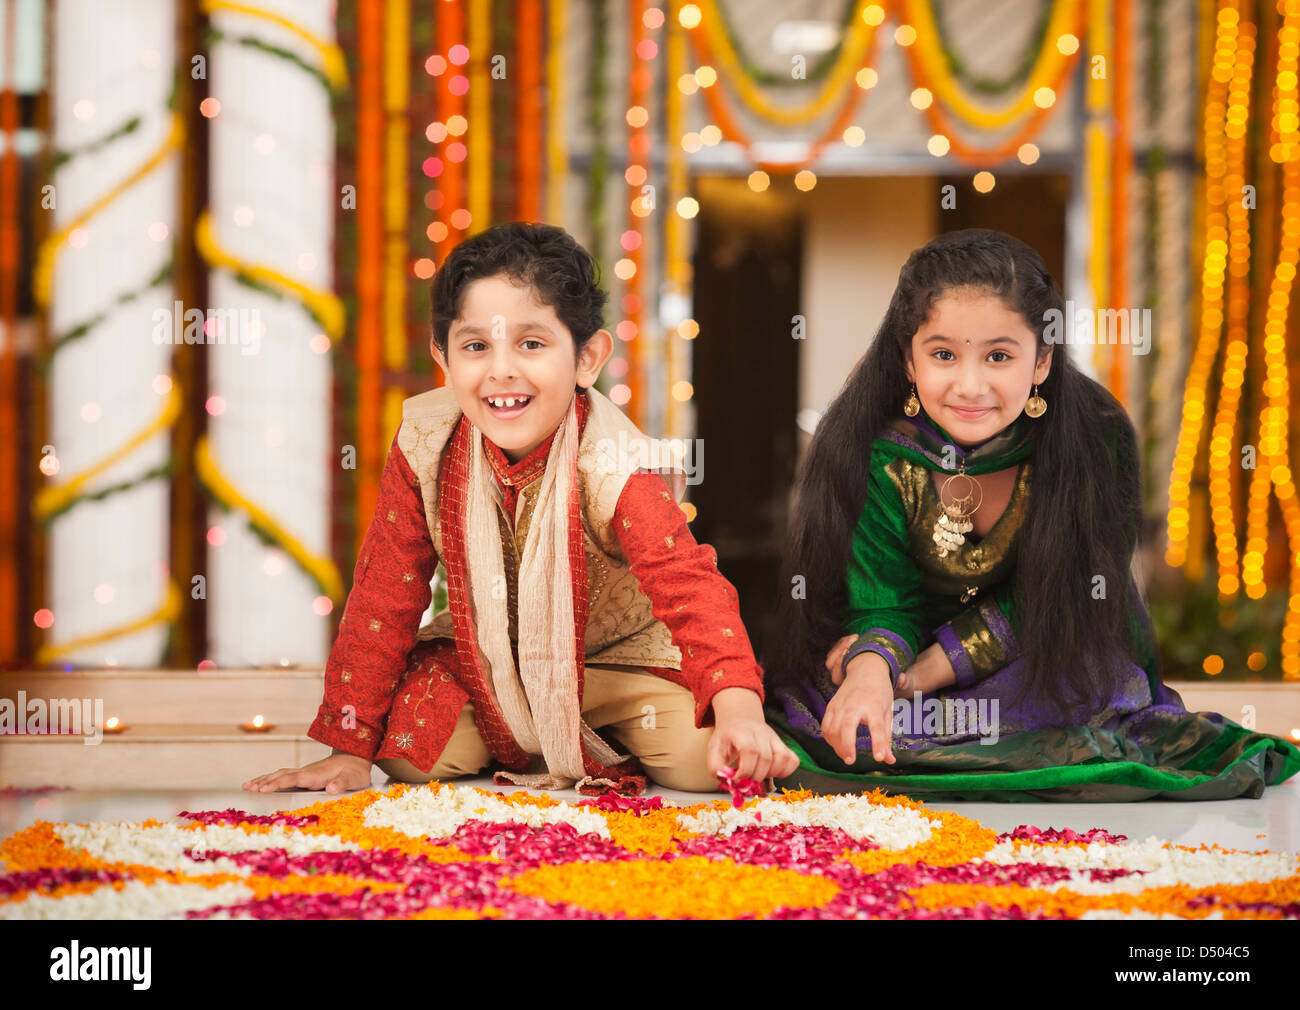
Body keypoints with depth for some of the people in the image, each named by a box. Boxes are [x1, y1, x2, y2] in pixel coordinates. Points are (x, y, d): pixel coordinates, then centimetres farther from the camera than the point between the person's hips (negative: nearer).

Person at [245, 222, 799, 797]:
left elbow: (687, 584, -42)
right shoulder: (425, 448, -18)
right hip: (486, 656, 3)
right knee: (412, 749, -22)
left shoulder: (613, 466, -29)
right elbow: (384, 595, -10)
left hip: (617, 656, -2)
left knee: (701, 757, -25)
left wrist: (739, 706, -61)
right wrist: (350, 748, -12)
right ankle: (520, 749, 10)